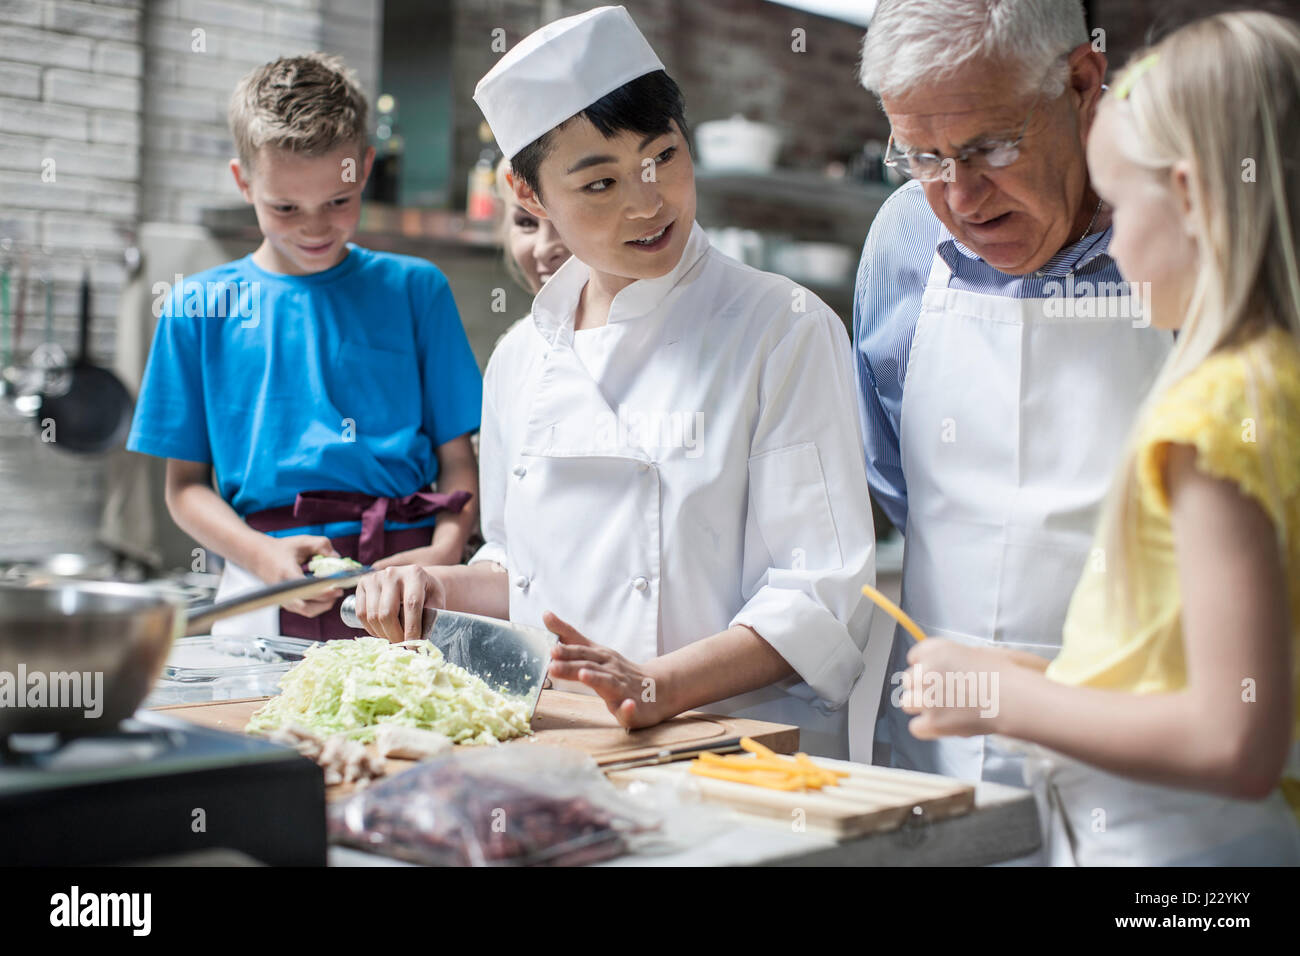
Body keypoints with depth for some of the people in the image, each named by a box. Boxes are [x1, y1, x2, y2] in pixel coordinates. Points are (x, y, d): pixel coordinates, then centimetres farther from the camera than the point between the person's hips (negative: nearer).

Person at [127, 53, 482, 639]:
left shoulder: (415, 290, 11)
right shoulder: (199, 305, 11)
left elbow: (457, 460, 10)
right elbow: (185, 483, 11)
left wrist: (444, 552, -9)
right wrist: (261, 553, -6)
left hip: (402, 587, 0)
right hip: (267, 595, 0)